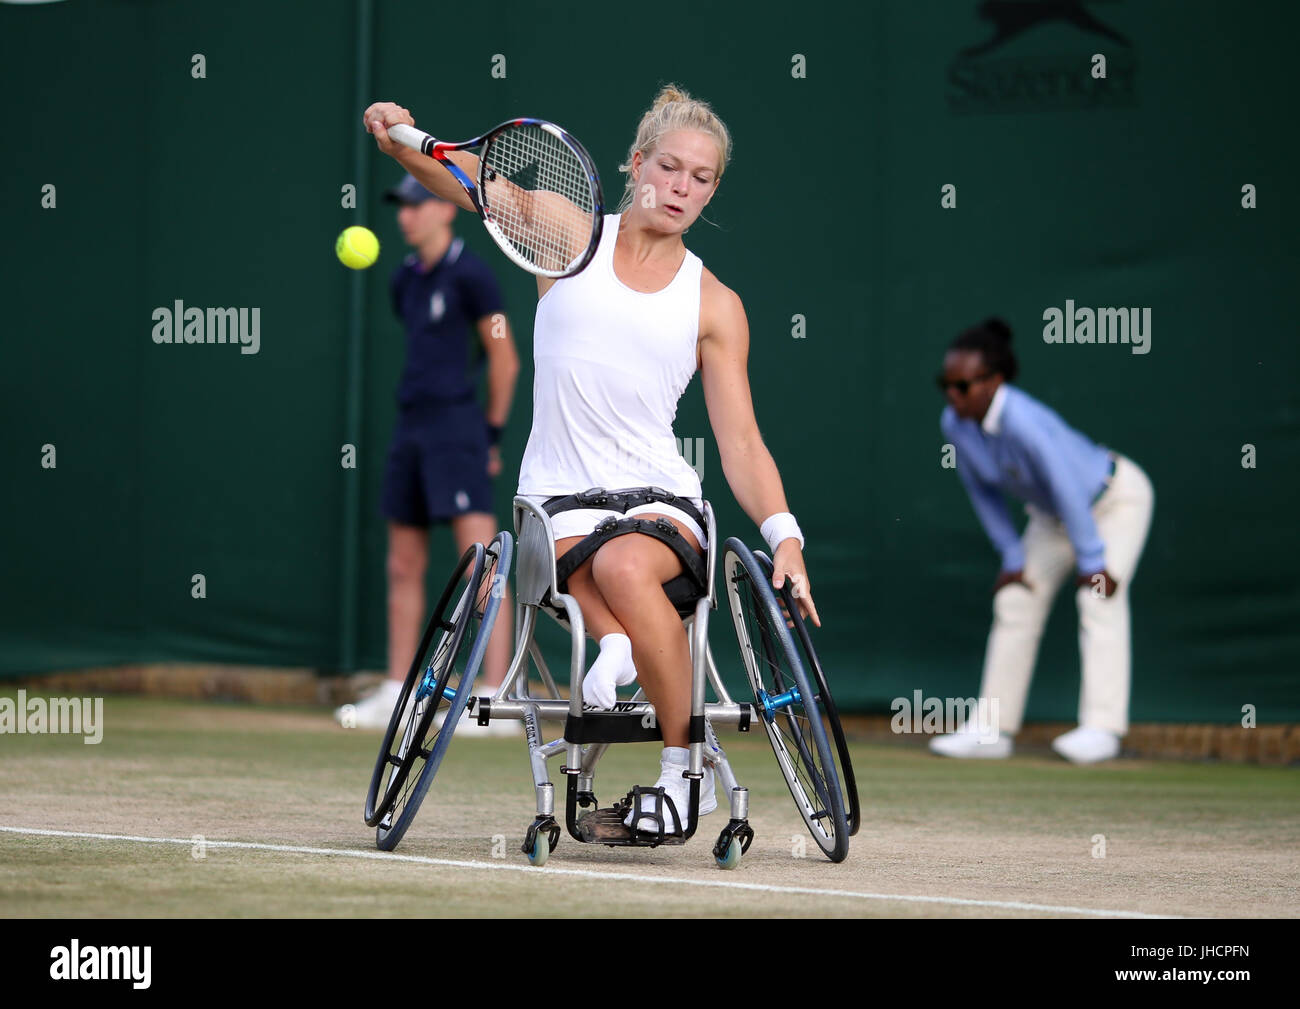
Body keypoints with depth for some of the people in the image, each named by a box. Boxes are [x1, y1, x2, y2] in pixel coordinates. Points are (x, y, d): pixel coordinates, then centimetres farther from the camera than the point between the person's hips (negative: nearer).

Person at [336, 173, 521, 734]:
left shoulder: (468, 275, -8)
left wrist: (493, 434, -4)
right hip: (411, 432, 9)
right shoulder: (405, 281, 14)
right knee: (404, 568, 11)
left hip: (456, 430, -9)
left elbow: (504, 358, -7)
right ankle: (395, 696, 18)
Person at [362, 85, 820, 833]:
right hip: (558, 496, 0)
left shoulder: (714, 306, 9)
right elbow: (475, 182, -2)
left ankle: (686, 765, -25)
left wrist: (784, 535, -11)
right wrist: (404, 143, -23)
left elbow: (741, 441, 5)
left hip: (658, 499, 0)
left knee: (625, 565, -34)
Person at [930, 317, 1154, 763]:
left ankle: (1101, 726, -26)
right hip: (1051, 512, 8)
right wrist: (1012, 557, -1)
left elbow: (1068, 490, -34)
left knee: (1099, 598, -22)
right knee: (1015, 601, 4)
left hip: (1118, 497, -8)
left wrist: (1092, 562, -27)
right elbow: (983, 493, -2)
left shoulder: (1025, 422, -39)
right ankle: (993, 730, 7)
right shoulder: (954, 424, -17)